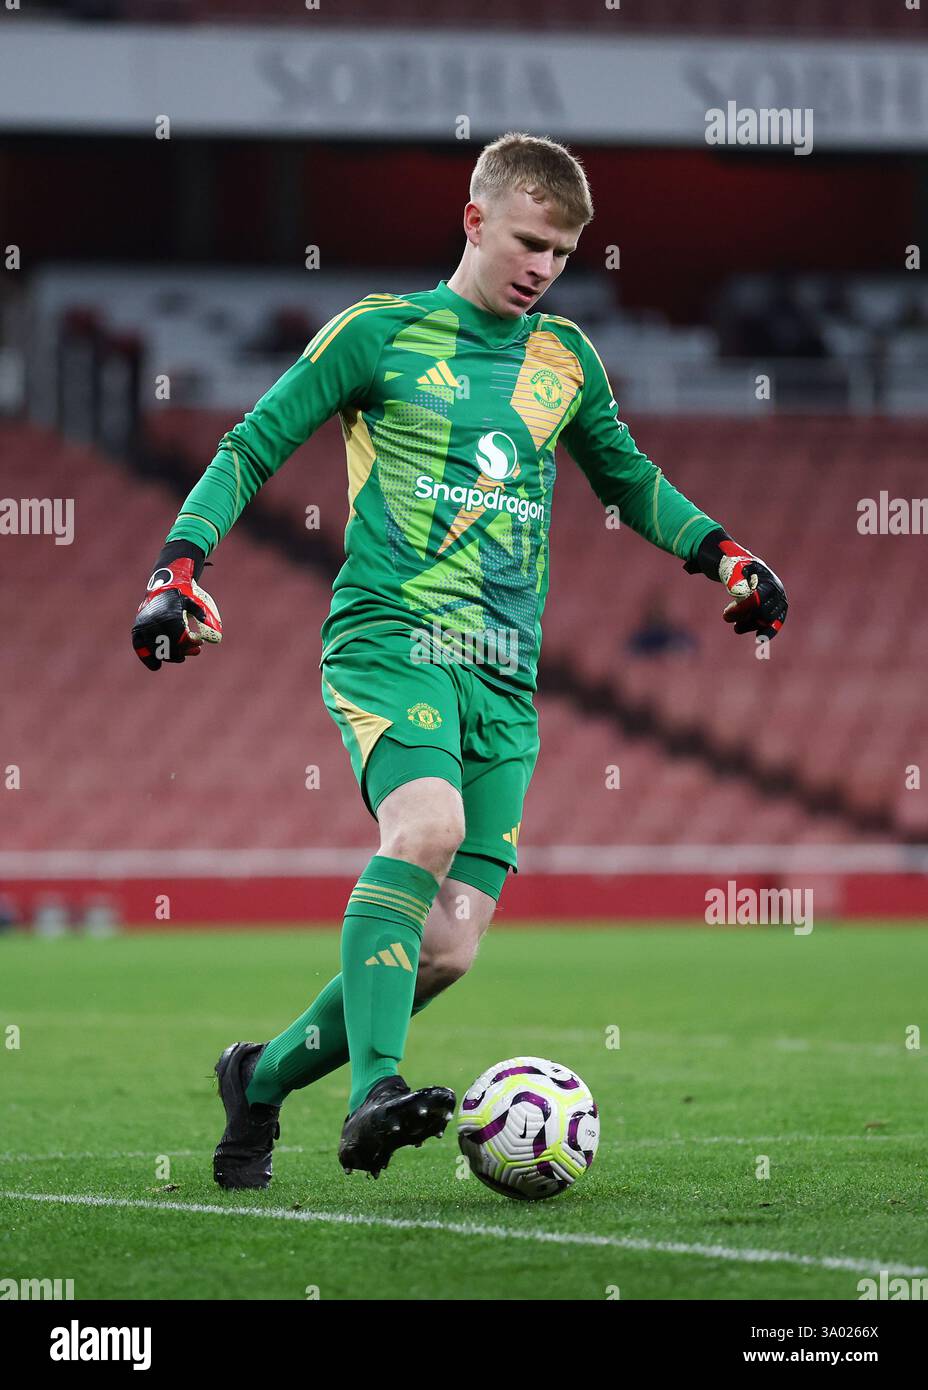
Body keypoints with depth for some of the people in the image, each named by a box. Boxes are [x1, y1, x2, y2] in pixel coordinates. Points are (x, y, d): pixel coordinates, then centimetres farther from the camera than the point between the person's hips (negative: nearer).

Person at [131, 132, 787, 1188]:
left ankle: (264, 1077, 16)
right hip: (387, 639, -5)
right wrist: (180, 564, -8)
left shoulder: (565, 360, 17)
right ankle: (375, 1093, -39)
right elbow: (250, 449, 5)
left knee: (449, 947, -5)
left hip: (503, 682, 5)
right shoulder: (380, 331, 3)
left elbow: (628, 481, 33)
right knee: (426, 824, -35)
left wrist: (722, 554, 17)